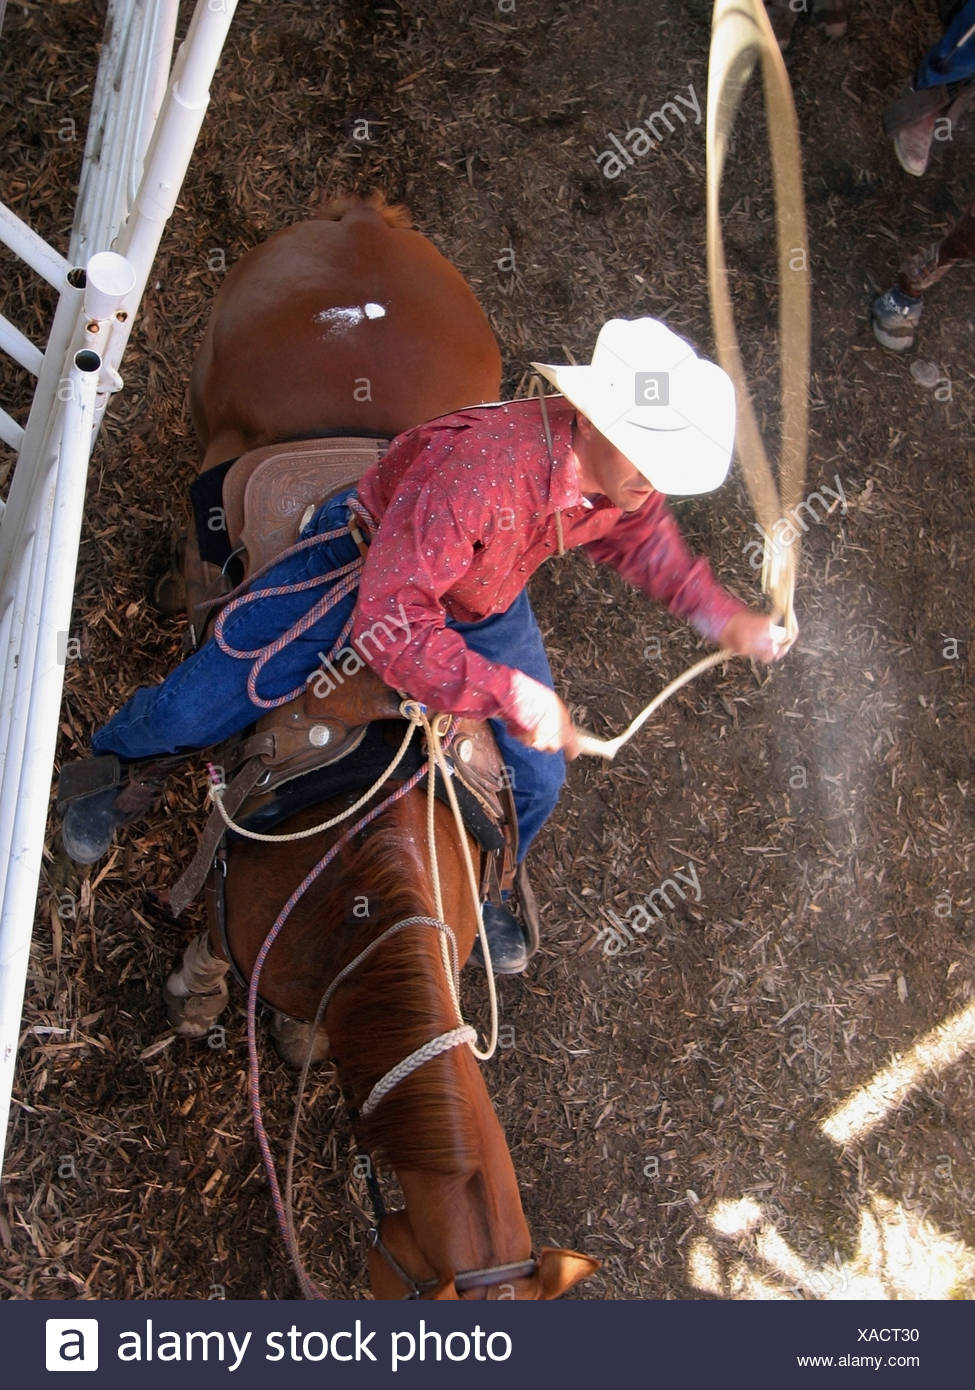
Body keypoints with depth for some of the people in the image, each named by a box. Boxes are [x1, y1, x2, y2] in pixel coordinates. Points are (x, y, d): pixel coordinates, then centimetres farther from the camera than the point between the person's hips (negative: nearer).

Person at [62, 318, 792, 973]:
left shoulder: (630, 471, -22)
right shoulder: (476, 468, -46)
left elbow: (639, 534, 5)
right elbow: (388, 624, -44)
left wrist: (723, 616, -3)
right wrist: (510, 694, -46)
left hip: (483, 604, 6)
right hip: (363, 566, -5)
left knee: (537, 779, 7)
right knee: (189, 713, -3)